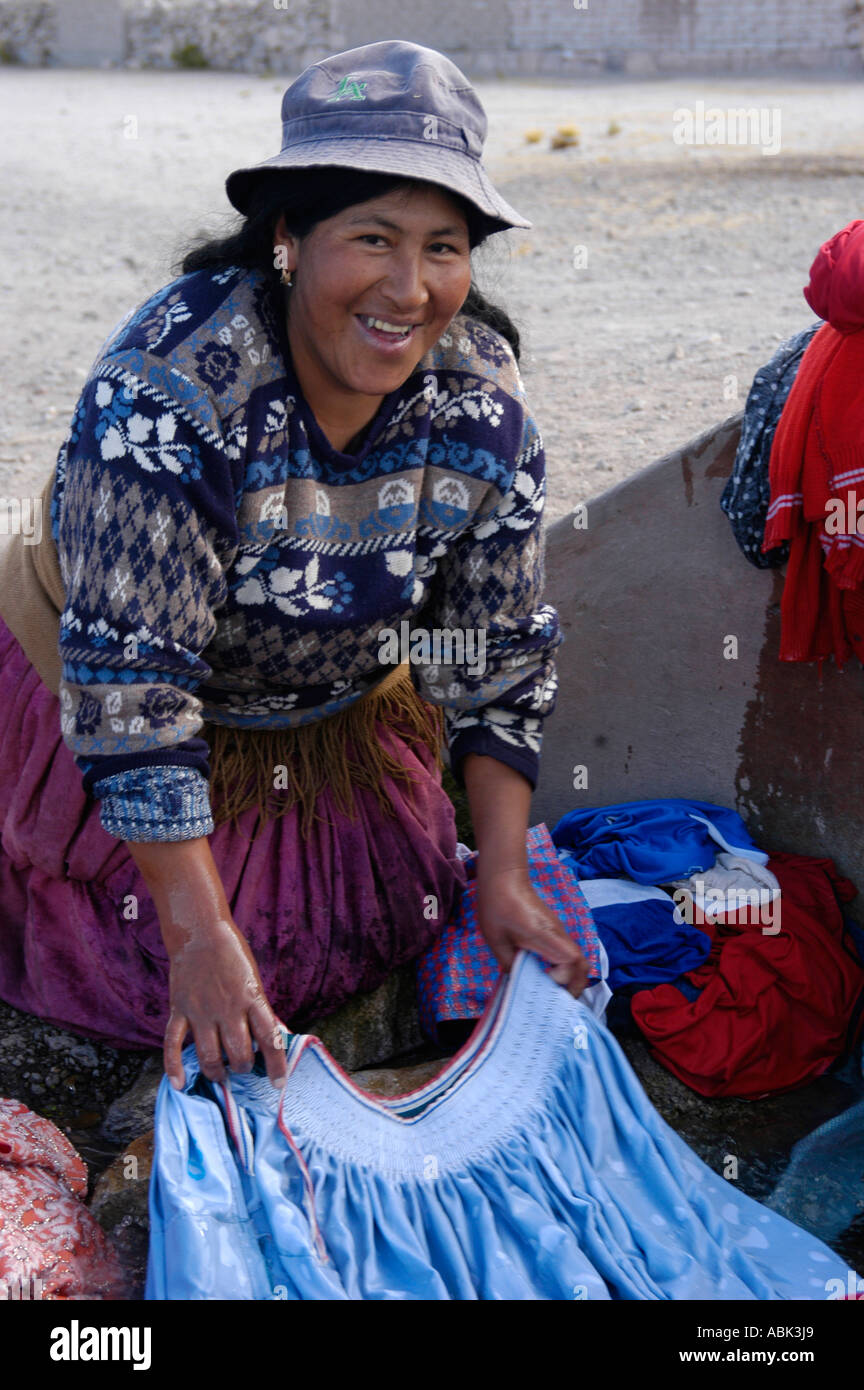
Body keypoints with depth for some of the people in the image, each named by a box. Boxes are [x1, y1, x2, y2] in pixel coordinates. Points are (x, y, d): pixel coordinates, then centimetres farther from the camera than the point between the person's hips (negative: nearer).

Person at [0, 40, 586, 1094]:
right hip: (109, 688, -4)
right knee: (175, 989, -1)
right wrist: (200, 931, -33)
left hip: (344, 706, 5)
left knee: (381, 931, 13)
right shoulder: (162, 393, -37)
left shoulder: (483, 404, -20)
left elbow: (501, 656, -10)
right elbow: (130, 694, -34)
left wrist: (503, 874, -14)